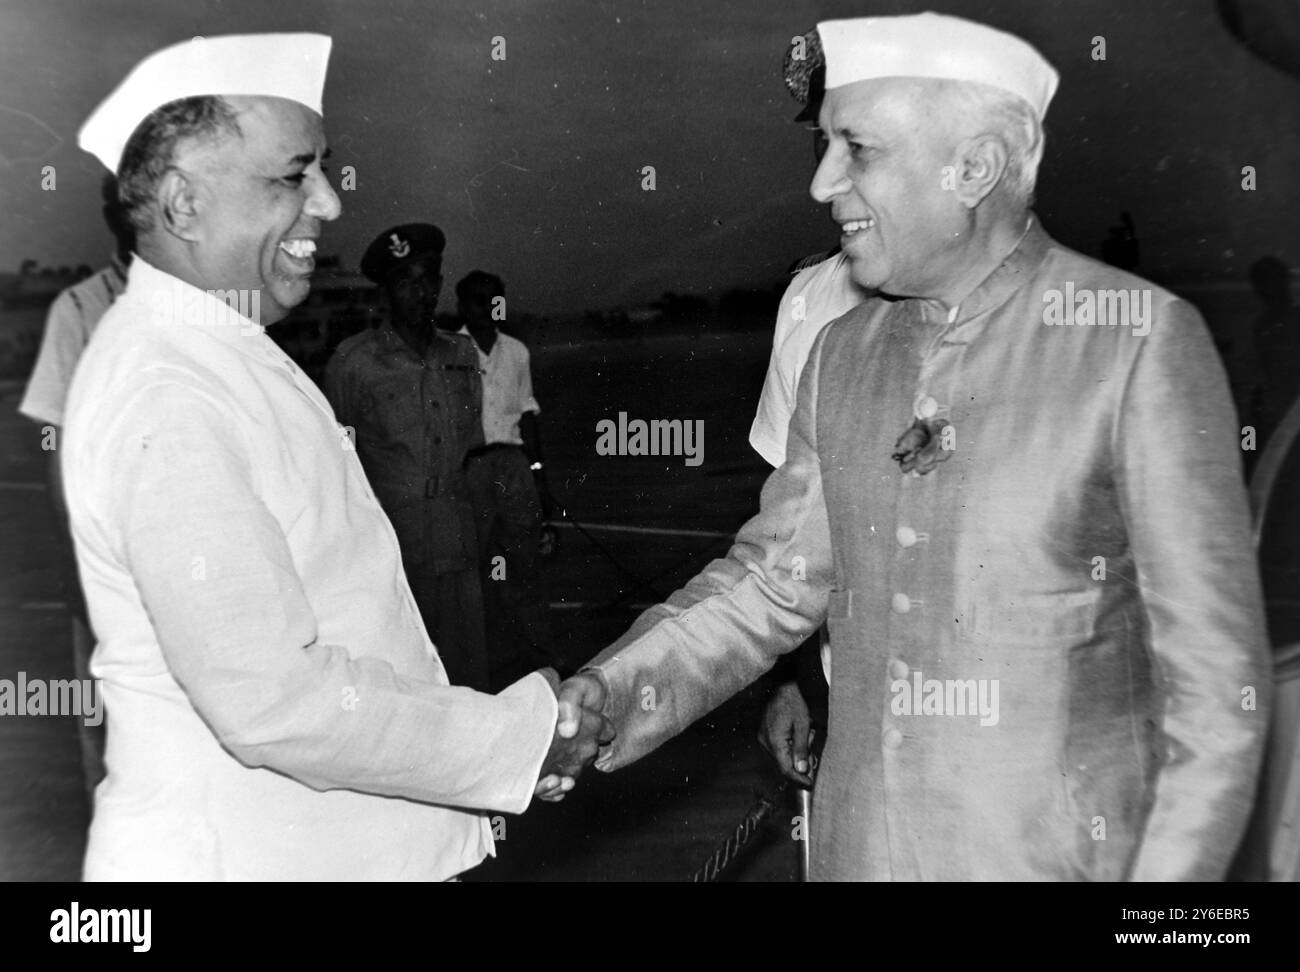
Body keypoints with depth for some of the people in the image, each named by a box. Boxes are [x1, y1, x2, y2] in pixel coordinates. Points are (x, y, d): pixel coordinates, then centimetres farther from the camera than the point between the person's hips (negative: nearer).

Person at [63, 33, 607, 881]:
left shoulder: (226, 359, 9)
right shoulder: (166, 407, -22)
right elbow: (272, 701, -26)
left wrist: (519, 718, 6)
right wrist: (520, 737, -18)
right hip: (238, 852, -9)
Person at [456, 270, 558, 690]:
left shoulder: (516, 351, 12)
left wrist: (539, 473, 12)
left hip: (514, 462, 3)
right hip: (469, 464, -3)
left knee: (525, 565, 4)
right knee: (482, 567, 2)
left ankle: (539, 659, 10)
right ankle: (498, 664, 11)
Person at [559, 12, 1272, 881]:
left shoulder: (1140, 343, -14)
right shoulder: (840, 356, 1)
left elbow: (1218, 675, -13)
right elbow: (772, 580, 5)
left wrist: (1170, 869, -15)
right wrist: (617, 692, -7)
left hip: (1058, 851, -4)